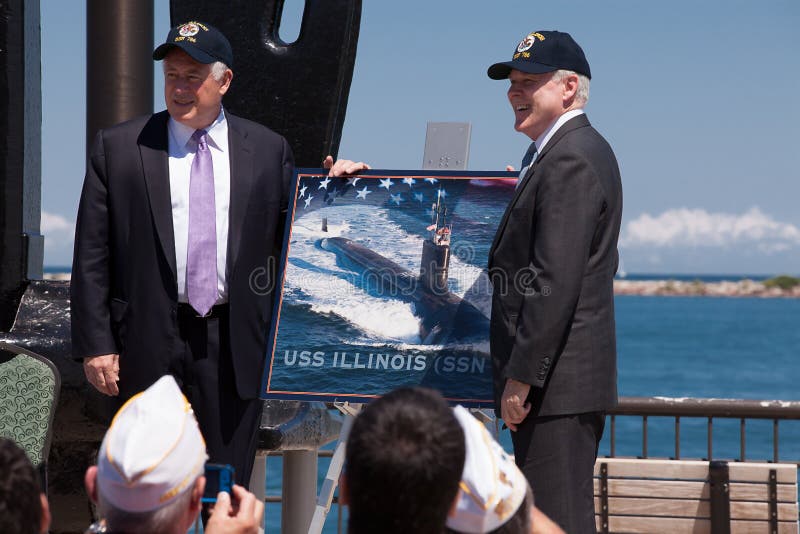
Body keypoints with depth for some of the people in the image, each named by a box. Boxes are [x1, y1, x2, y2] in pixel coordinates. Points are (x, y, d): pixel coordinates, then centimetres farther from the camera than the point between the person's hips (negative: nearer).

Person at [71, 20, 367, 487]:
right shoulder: (117, 148, 4)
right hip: (149, 344, 0)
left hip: (235, 344, 1)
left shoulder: (269, 150, 8)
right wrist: (96, 344, -4)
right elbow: (92, 256, 2)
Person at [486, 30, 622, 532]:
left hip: (557, 382, -11)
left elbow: (555, 281, -21)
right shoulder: (582, 151, 19)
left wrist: (521, 377, -20)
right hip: (567, 382, 11)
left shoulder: (571, 160, -15)